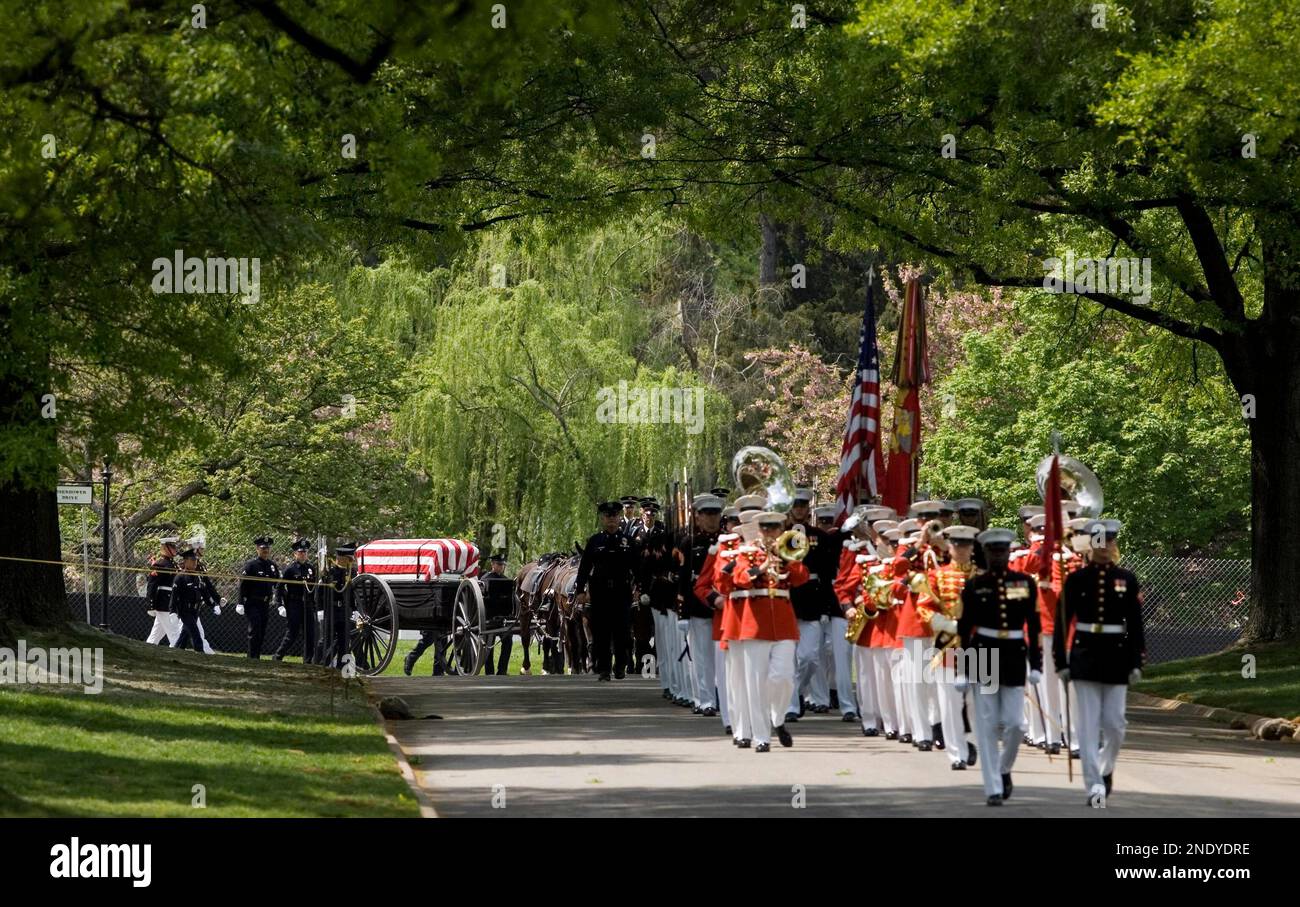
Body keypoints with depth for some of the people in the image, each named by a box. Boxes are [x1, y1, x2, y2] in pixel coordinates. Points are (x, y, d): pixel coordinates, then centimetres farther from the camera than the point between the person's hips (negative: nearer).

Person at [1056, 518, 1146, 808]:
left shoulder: (1127, 580, 4)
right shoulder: (1076, 580, 1)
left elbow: (1135, 624, 5)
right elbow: (1062, 621, 1)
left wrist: (1136, 662, -1)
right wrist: (1061, 662, -3)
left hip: (1117, 657, 1)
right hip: (1084, 658, -1)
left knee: (1114, 723, 3)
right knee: (1089, 724, -4)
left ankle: (1106, 768, 29)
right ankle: (1095, 786, -4)